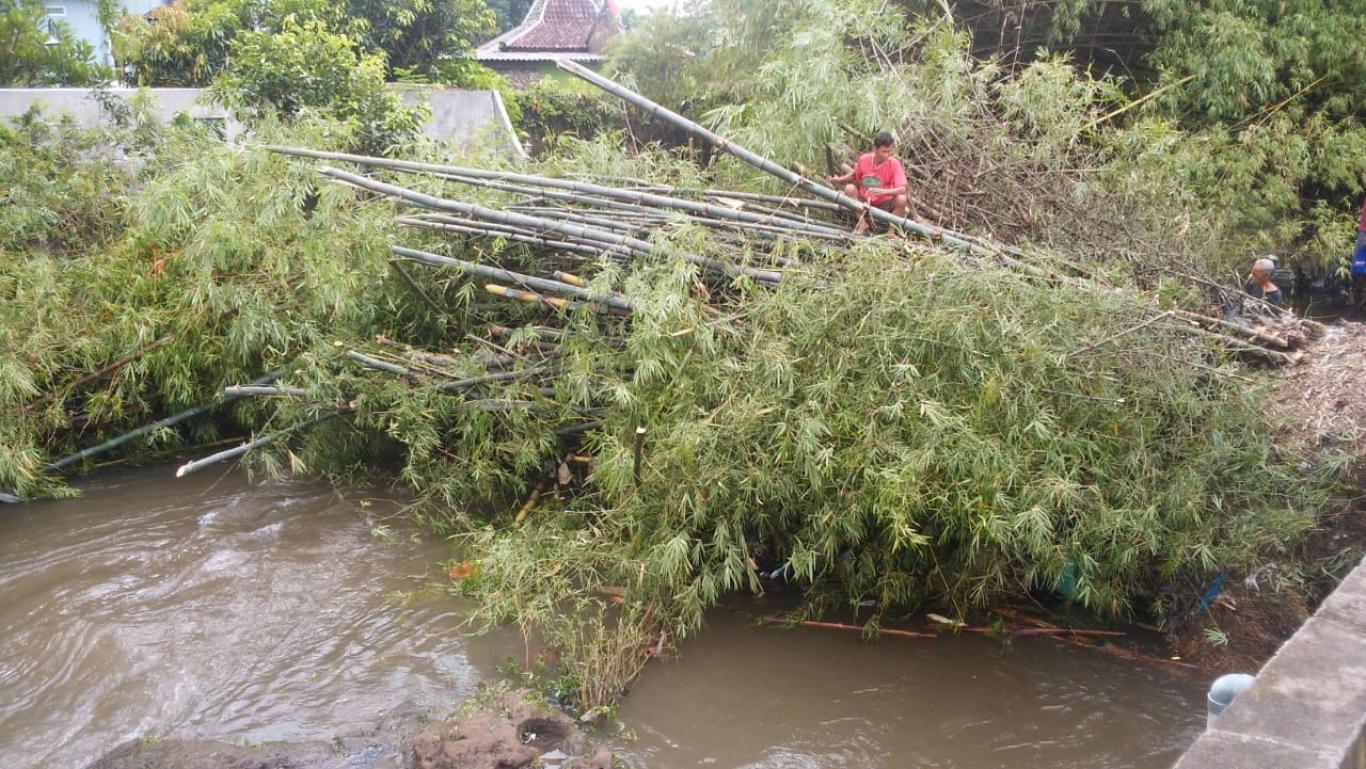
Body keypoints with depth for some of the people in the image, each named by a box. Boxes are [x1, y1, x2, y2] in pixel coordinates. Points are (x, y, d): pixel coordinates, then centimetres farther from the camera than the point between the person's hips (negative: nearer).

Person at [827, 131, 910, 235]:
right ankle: (863, 222, -12)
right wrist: (839, 180, -8)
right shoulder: (864, 159, -11)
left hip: (884, 204, -2)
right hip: (864, 202, 2)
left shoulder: (894, 163, -19)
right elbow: (854, 175, 10)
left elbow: (902, 189, -27)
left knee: (901, 199, -31)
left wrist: (883, 191, -43)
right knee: (849, 188, -23)